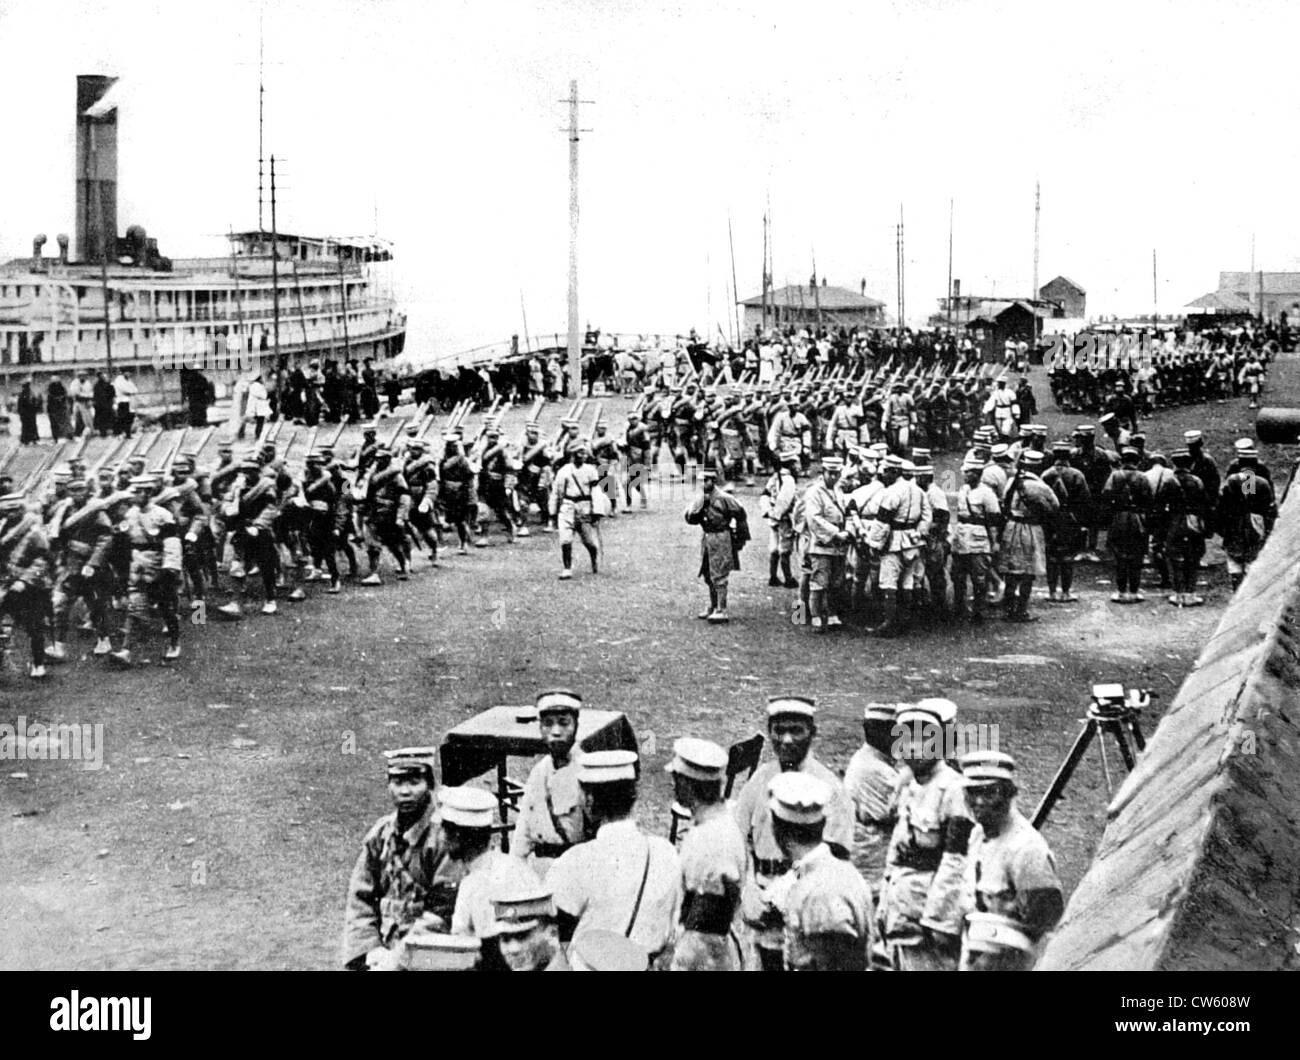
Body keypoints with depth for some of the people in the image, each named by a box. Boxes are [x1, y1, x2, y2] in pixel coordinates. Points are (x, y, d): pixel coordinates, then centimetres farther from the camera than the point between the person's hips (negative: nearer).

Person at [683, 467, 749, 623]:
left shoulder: (723, 498, -14)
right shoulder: (700, 498, 7)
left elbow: (740, 515, -7)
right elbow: (690, 519, 3)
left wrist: (741, 537, -3)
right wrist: (698, 506, -15)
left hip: (721, 538, -8)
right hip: (707, 538, 8)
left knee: (719, 576, -9)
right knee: (708, 575, 15)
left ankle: (722, 611, -8)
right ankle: (713, 608, 26)